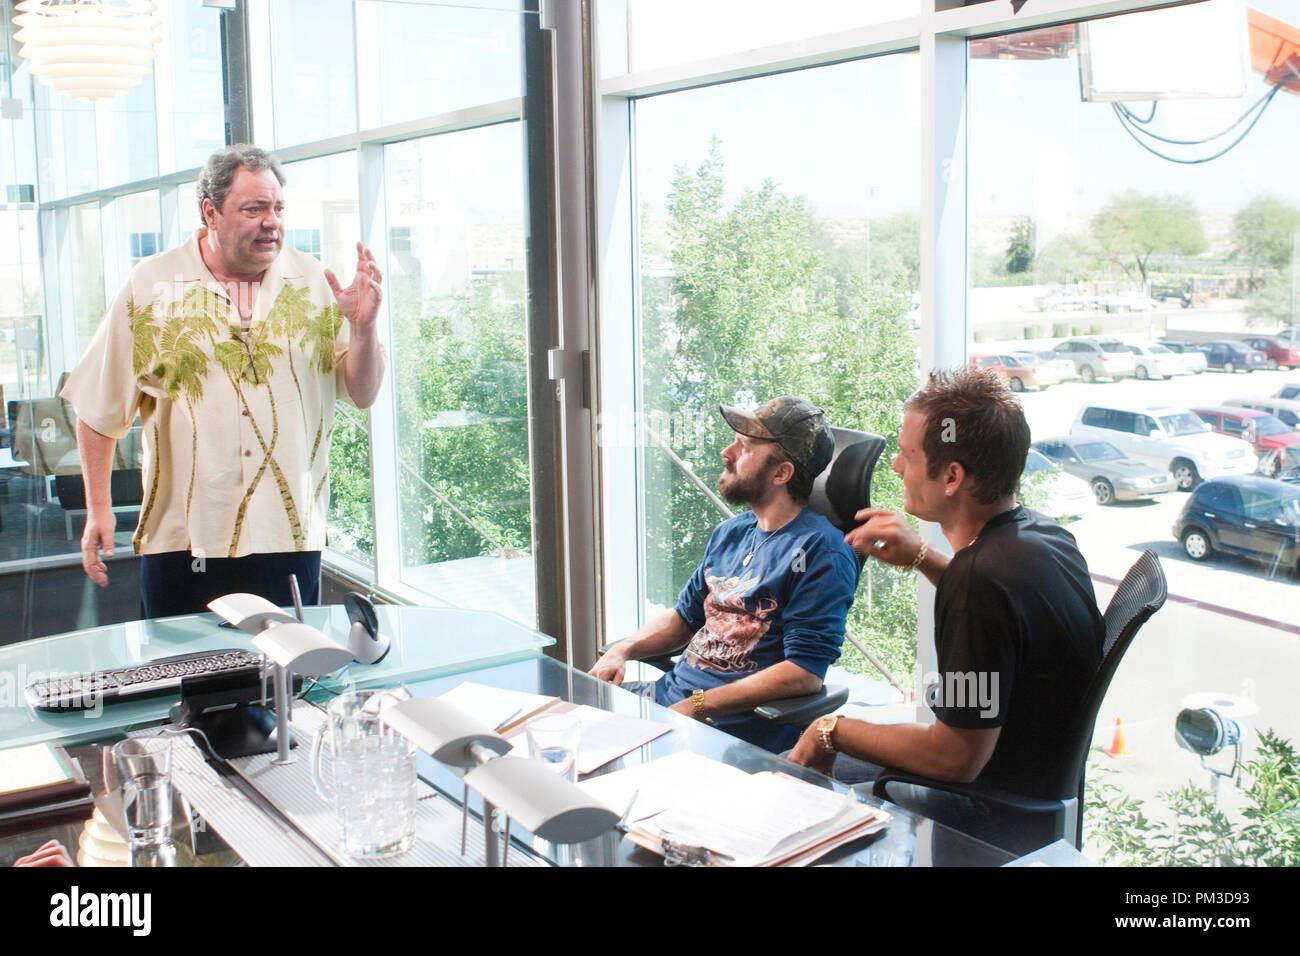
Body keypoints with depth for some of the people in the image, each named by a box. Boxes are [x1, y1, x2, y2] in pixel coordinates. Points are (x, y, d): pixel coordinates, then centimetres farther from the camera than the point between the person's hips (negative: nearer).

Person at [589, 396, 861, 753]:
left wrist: (696, 707, -20)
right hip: (669, 693, 8)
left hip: (738, 726, -8)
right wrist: (622, 651, 7)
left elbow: (805, 674, -19)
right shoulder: (730, 533, 15)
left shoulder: (820, 551, -12)